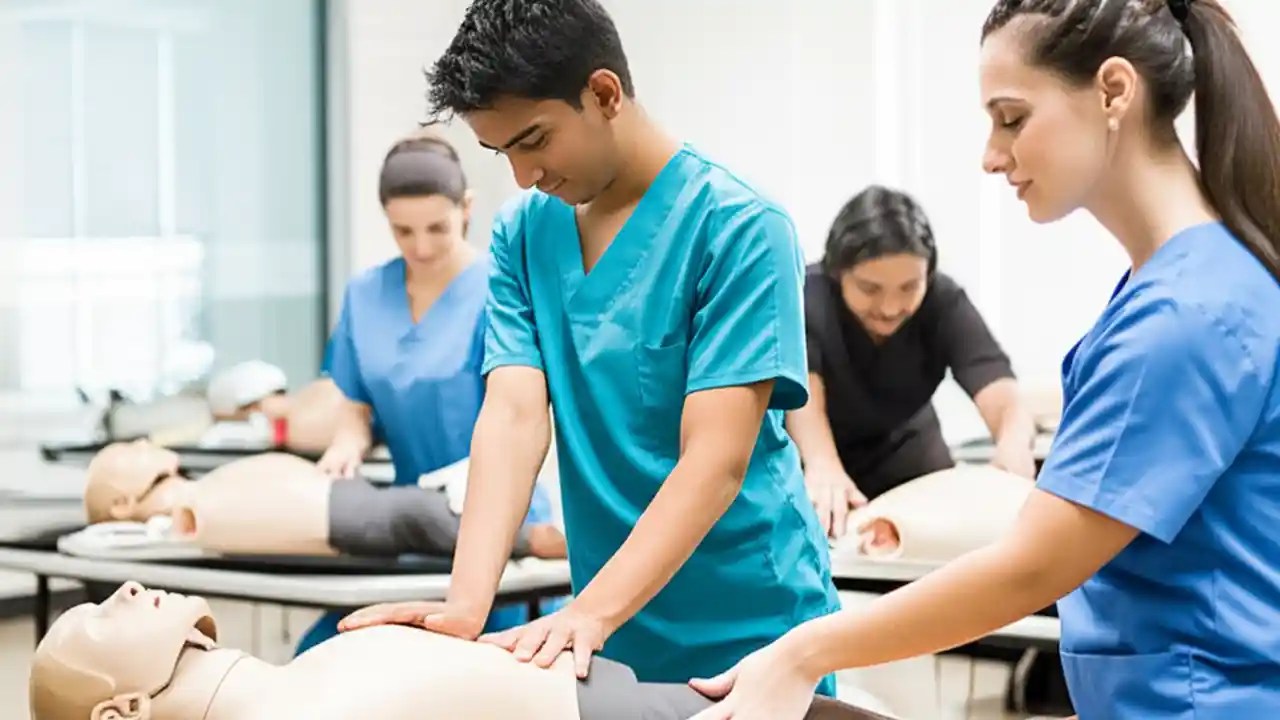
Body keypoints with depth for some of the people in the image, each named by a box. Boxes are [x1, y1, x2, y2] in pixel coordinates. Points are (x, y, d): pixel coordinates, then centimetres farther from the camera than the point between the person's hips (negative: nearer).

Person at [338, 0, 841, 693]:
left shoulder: (736, 226, -13)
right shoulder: (521, 234, 2)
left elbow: (715, 460, -20)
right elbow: (513, 415, -9)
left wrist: (589, 614, -30)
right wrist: (465, 604, -23)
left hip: (746, 637, -4)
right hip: (616, 647, 4)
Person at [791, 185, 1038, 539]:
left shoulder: (943, 301, -23)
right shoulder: (805, 299, -28)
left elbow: (1001, 394, -35)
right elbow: (802, 391, -43)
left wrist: (1013, 444, -59)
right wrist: (823, 465, -64)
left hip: (908, 462, 2)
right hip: (808, 462, -2)